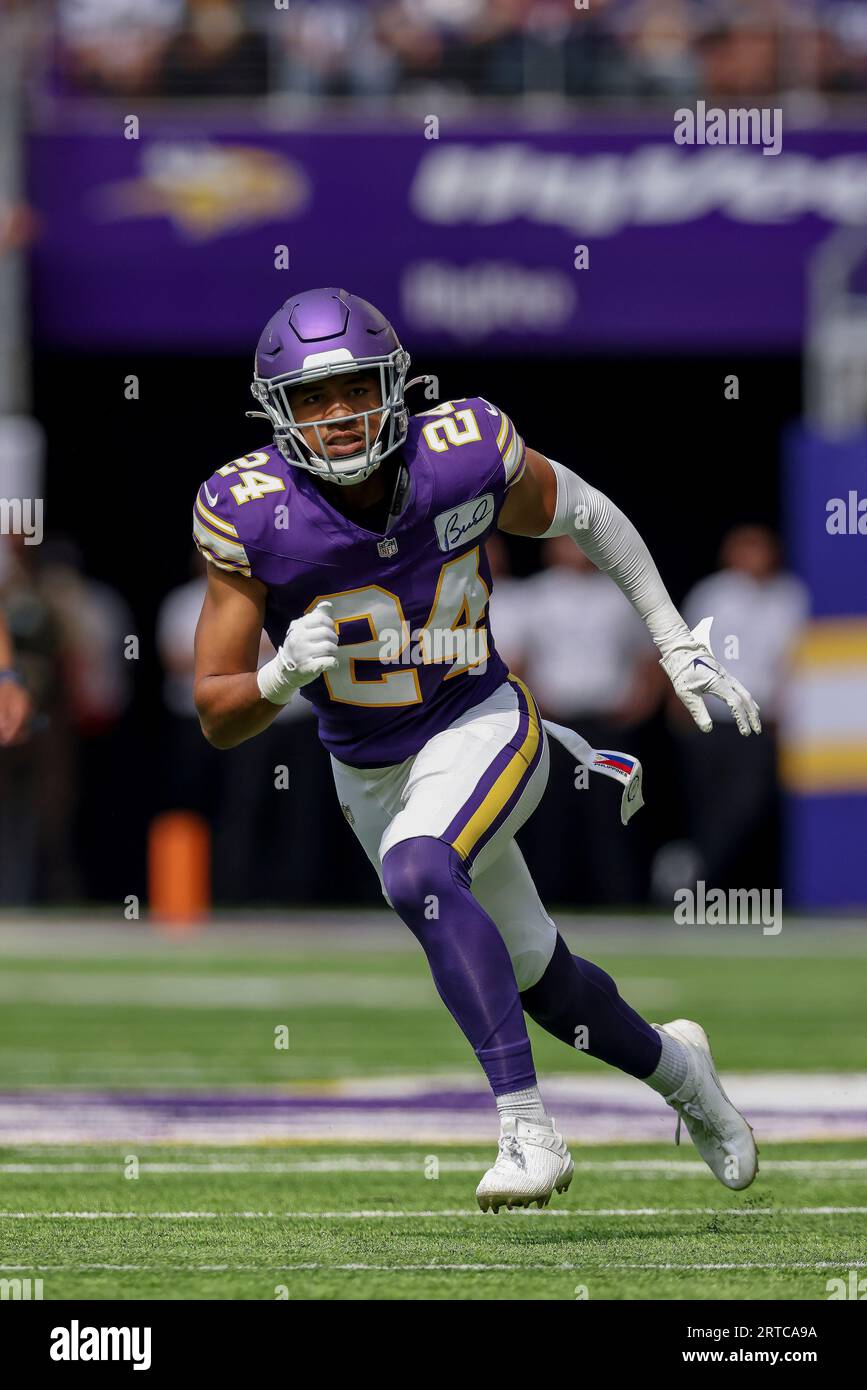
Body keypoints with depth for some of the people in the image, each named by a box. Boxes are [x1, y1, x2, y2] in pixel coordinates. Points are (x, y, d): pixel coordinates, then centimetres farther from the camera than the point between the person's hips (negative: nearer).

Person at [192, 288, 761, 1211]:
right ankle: (672, 1067, 49)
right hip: (369, 776, 3)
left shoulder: (464, 459, -22)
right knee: (542, 983, 17)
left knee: (416, 873, -35)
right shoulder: (251, 516, -21)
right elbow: (218, 720, -17)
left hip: (480, 727, -3)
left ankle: (527, 1128, -35)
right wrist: (283, 676, -39)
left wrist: (677, 647, 3)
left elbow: (585, 516, 1)